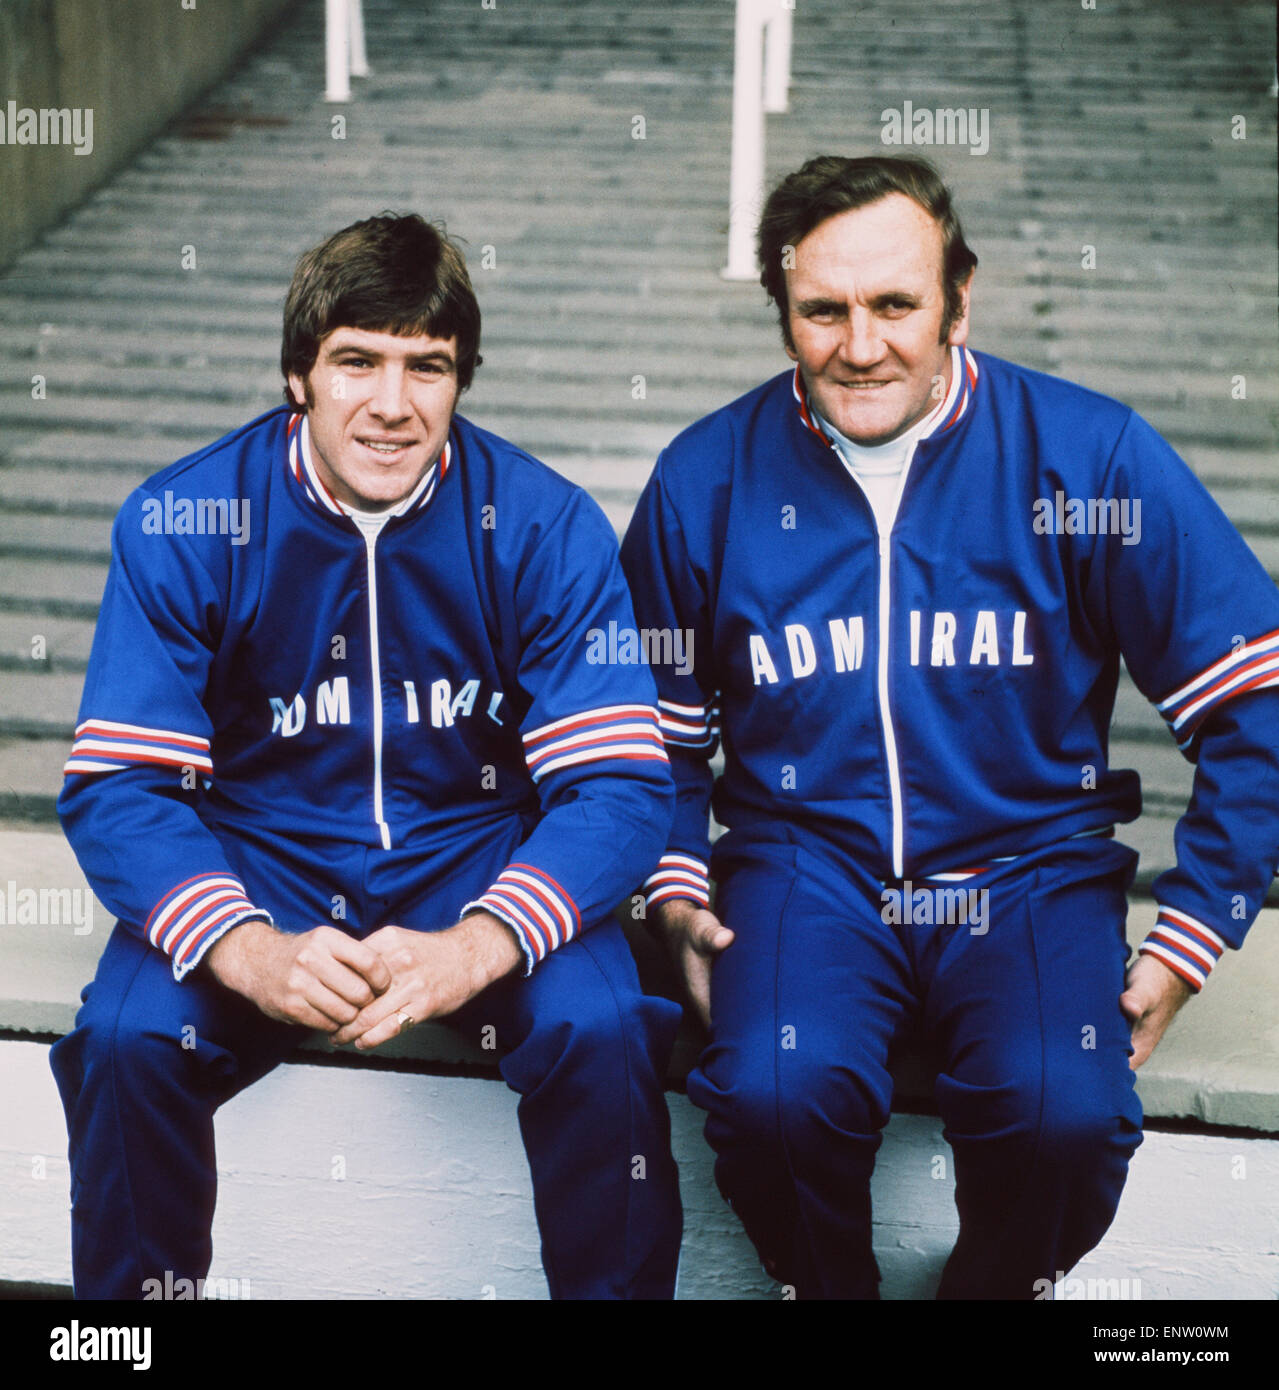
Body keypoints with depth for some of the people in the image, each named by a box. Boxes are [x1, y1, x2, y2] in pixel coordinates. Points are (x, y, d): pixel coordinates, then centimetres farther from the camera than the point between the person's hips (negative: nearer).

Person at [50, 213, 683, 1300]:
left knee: (599, 1031, -27)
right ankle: (136, 1293, 2)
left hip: (478, 853, 0)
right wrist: (250, 952, -32)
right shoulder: (180, 525, -10)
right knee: (127, 1039, -25)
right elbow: (117, 788, -13)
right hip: (257, 855, 1)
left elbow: (620, 788, -15)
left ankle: (614, 1288, -1)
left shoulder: (546, 528, -12)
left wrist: (472, 950, -33)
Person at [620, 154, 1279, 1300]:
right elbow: (658, 723, 15)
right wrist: (677, 885, 0)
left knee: (1064, 1114, -29)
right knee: (775, 1096, -29)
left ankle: (997, 1285, 7)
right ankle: (829, 1287, 5)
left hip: (1030, 867, 0)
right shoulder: (707, 477, 1)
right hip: (804, 864, 1)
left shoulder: (1092, 455, -5)